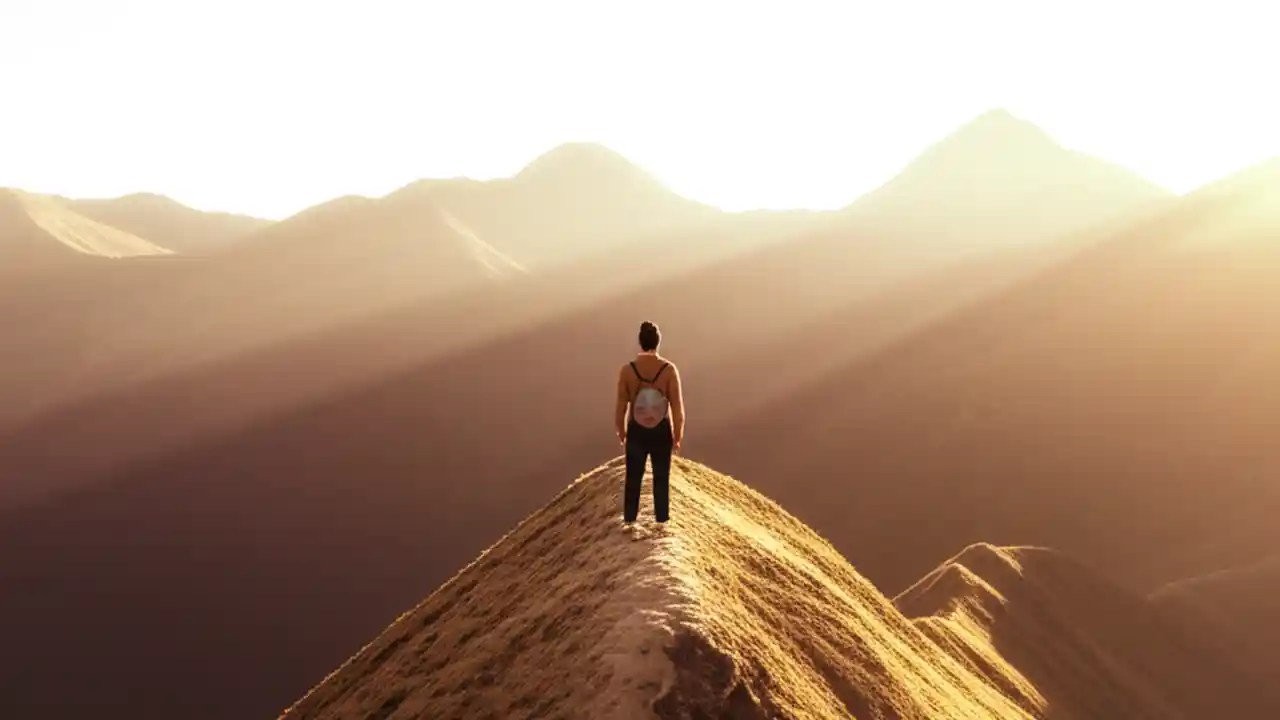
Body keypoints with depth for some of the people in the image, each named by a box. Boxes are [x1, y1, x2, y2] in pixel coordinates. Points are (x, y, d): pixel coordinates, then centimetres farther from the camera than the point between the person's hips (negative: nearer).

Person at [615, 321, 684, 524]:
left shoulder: (626, 370, -13)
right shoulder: (669, 369, -15)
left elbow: (621, 407, -7)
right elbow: (677, 407, -12)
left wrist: (621, 432, 11)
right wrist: (678, 436, 2)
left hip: (637, 431, 0)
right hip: (662, 431, 0)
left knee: (633, 479, 17)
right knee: (661, 479, 16)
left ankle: (629, 521, 26)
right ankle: (661, 521, 24)